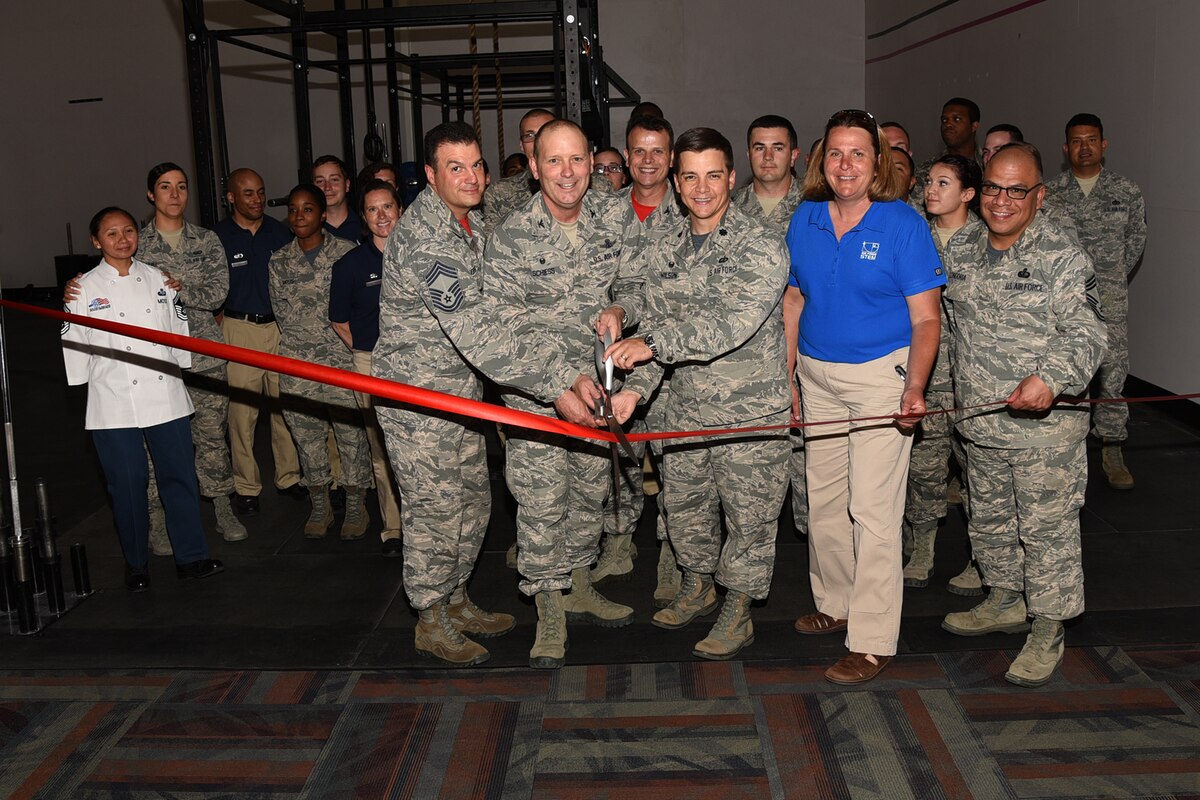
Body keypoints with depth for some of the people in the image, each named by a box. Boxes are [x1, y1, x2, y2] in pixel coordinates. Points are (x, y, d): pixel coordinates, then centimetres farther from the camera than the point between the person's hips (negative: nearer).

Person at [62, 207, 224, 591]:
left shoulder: (158, 278, 8)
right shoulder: (85, 288, 1)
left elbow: (178, 329, 13)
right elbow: (74, 345, 4)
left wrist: (178, 370, 12)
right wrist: (88, 383, 3)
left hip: (166, 397, 2)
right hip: (114, 404, -2)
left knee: (180, 475, 4)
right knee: (128, 483, 4)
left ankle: (191, 556, 15)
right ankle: (136, 563, 19)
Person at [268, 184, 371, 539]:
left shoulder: (345, 252, -1)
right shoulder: (279, 262, 8)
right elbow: (283, 313, 6)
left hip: (341, 358, -3)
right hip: (297, 361, 3)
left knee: (350, 431, -2)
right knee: (306, 434, 7)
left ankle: (355, 506, 12)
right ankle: (319, 505, 21)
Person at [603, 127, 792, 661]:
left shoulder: (761, 247, -14)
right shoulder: (664, 255, 6)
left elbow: (732, 322, -26)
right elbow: (654, 328, 8)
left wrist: (654, 343, -30)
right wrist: (635, 386, -9)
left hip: (751, 413, -6)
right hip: (687, 411, 6)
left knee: (747, 515, 7)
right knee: (683, 505, 19)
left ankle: (737, 613, 26)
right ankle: (698, 587, 43)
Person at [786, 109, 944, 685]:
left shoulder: (903, 224, -11)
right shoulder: (805, 219, 3)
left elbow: (925, 319, -12)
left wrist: (915, 388, -27)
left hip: (880, 375, -5)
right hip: (817, 374, 5)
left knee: (872, 508, -5)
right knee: (822, 499, 14)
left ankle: (872, 641, 5)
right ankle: (836, 604, 33)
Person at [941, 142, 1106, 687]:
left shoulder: (1064, 259, -10)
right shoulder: (961, 254, 8)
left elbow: (1086, 336, -16)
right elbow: (948, 325, 20)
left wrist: (1051, 378, -34)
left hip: (1045, 426, -6)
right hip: (980, 424, 6)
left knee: (1046, 529, 4)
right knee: (988, 519, 20)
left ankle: (1047, 632, 19)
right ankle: (1005, 601, 41)